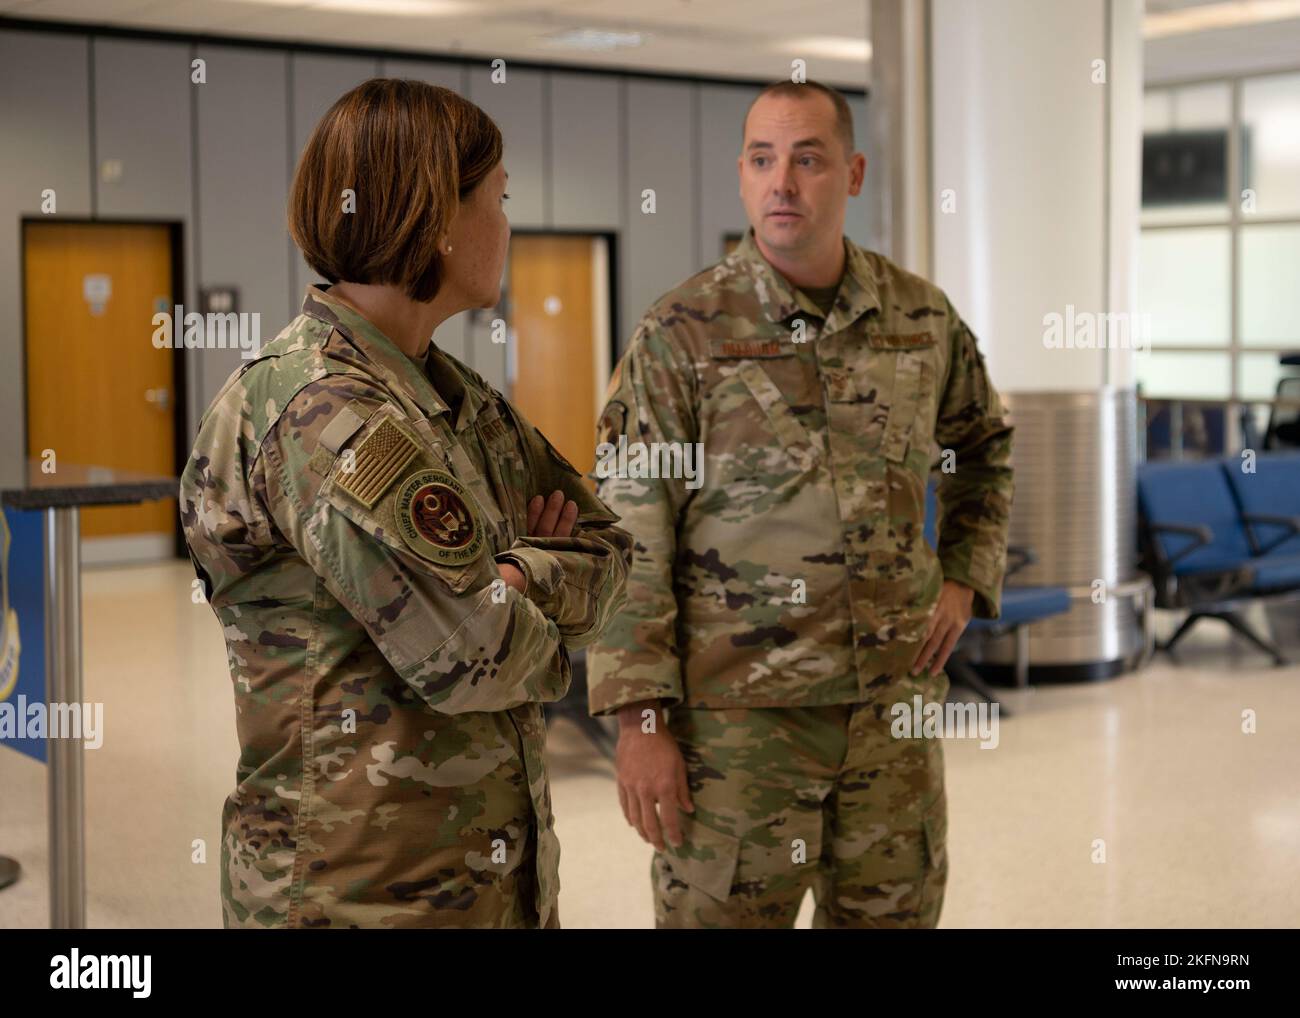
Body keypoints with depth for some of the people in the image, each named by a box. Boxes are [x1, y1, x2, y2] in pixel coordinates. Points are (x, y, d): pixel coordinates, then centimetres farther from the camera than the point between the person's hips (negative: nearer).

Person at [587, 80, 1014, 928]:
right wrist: (639, 720, -12)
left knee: (897, 908, 14)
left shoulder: (923, 318, 5)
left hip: (896, 698, 4)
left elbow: (983, 450, 23)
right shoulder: (683, 333, -7)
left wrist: (966, 579, 9)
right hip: (736, 710, -4)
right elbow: (630, 542, -8)